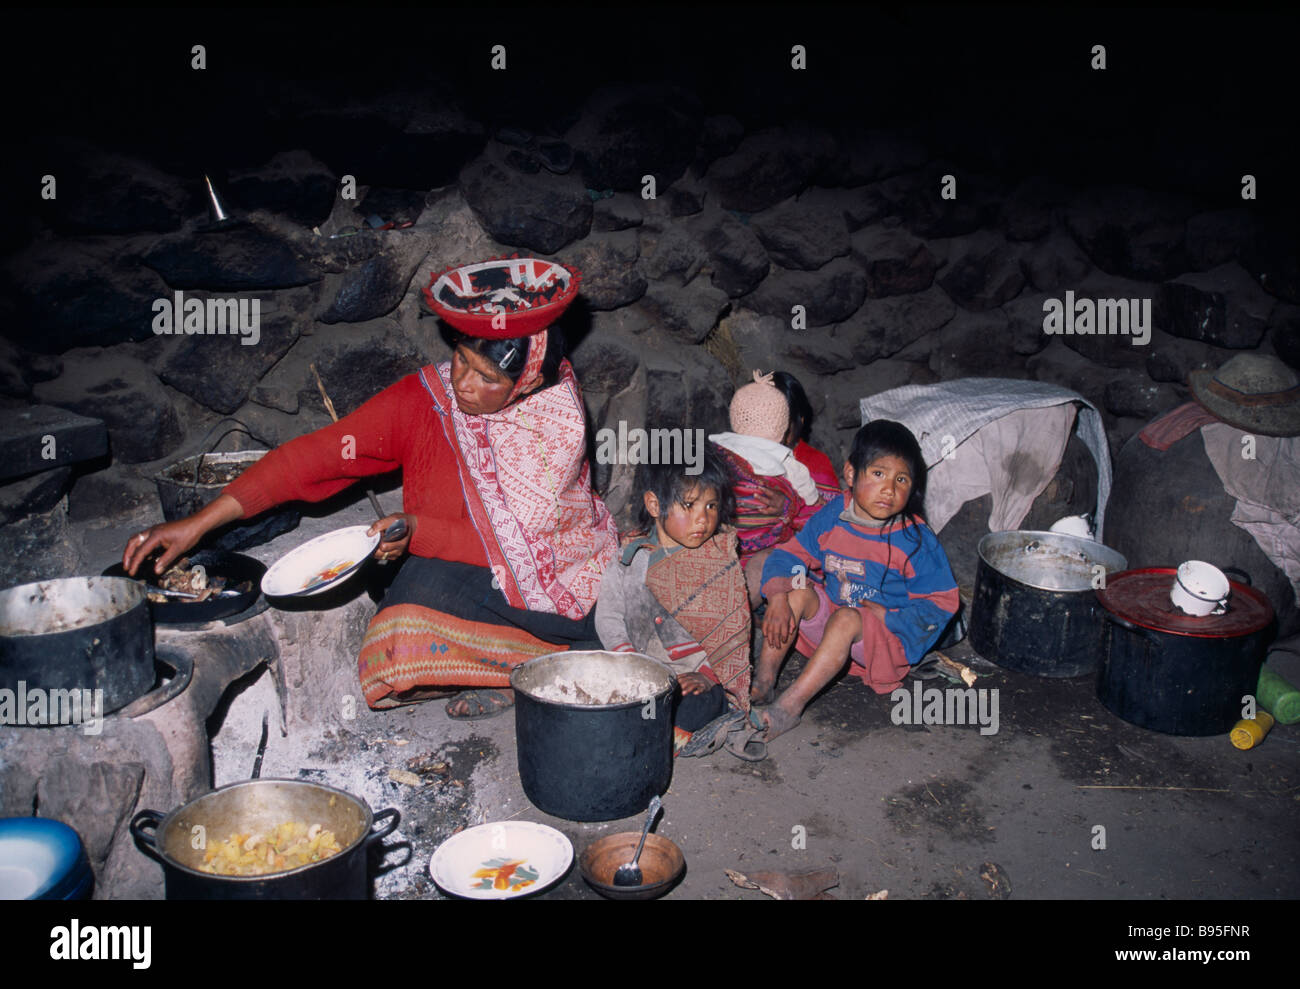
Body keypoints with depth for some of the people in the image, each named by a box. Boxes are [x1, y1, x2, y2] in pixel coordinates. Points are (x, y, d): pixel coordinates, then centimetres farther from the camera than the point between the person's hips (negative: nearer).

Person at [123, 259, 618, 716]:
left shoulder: (558, 417, -12)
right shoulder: (422, 398, -9)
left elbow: (516, 543, -14)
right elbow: (316, 455, -13)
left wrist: (417, 531, -28)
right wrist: (200, 522, -19)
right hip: (448, 572, 0)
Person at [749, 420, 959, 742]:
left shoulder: (916, 540, -15)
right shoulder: (831, 519, -5)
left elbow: (940, 602, -10)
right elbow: (790, 554, 0)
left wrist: (889, 617, -20)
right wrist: (778, 598, -18)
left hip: (888, 638, -5)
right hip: (831, 619, 5)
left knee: (845, 620, -34)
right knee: (796, 592, -19)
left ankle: (789, 707, -33)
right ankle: (762, 684, -15)